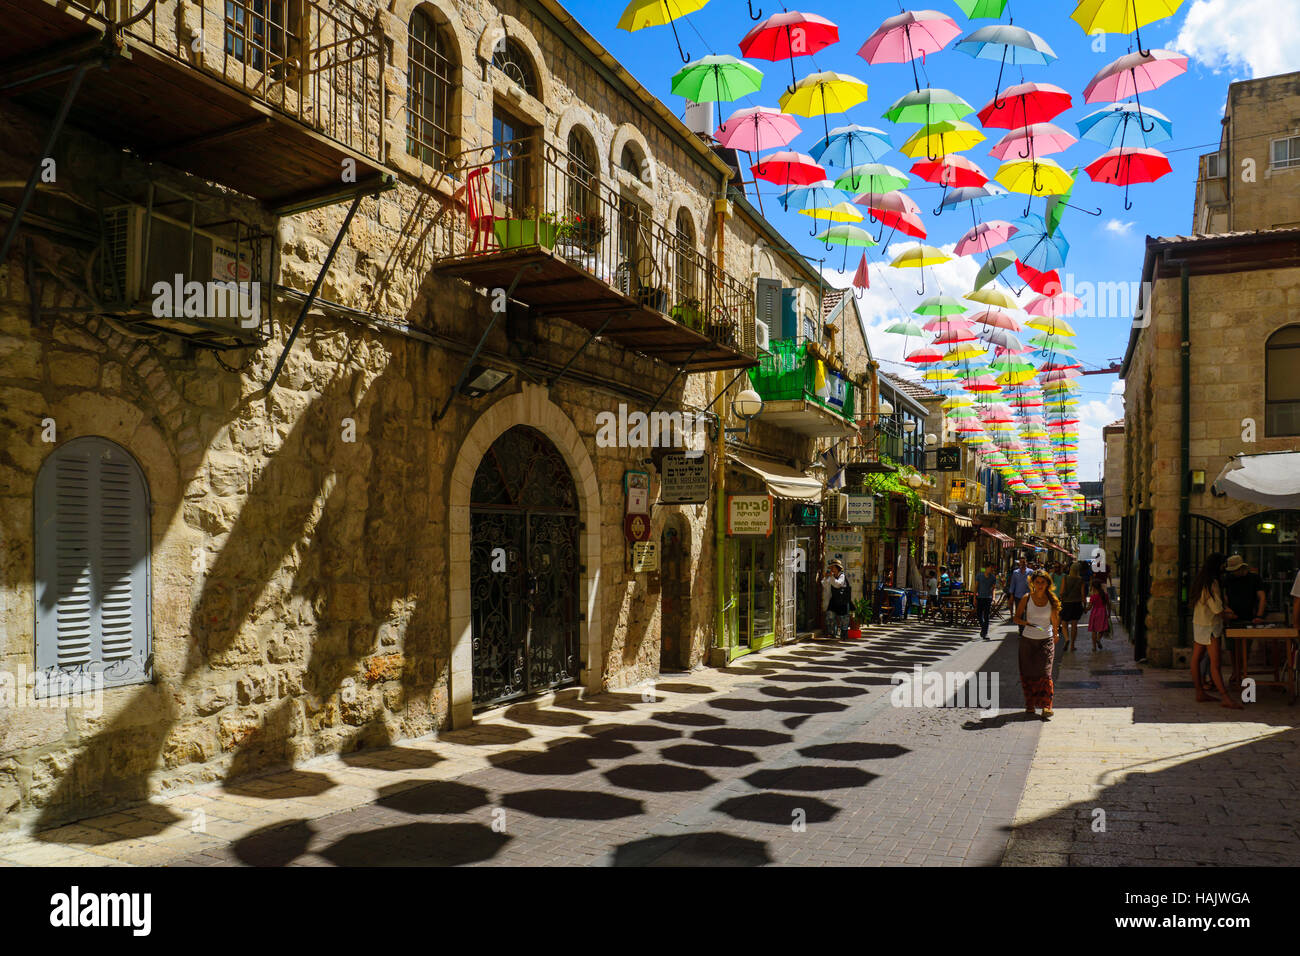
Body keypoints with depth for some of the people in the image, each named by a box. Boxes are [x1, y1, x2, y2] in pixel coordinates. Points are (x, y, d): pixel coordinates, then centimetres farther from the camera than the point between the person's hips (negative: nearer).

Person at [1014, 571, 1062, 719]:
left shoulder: (1051, 600, 2)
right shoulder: (1027, 598, -1)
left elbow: (1055, 621, 13)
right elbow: (1017, 617, 1)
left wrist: (1056, 635, 16)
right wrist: (1026, 623, -18)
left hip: (1046, 640, 0)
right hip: (1028, 640, 1)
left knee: (1045, 673, -11)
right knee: (1028, 673, 4)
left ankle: (1046, 706, -9)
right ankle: (1030, 704, 17)